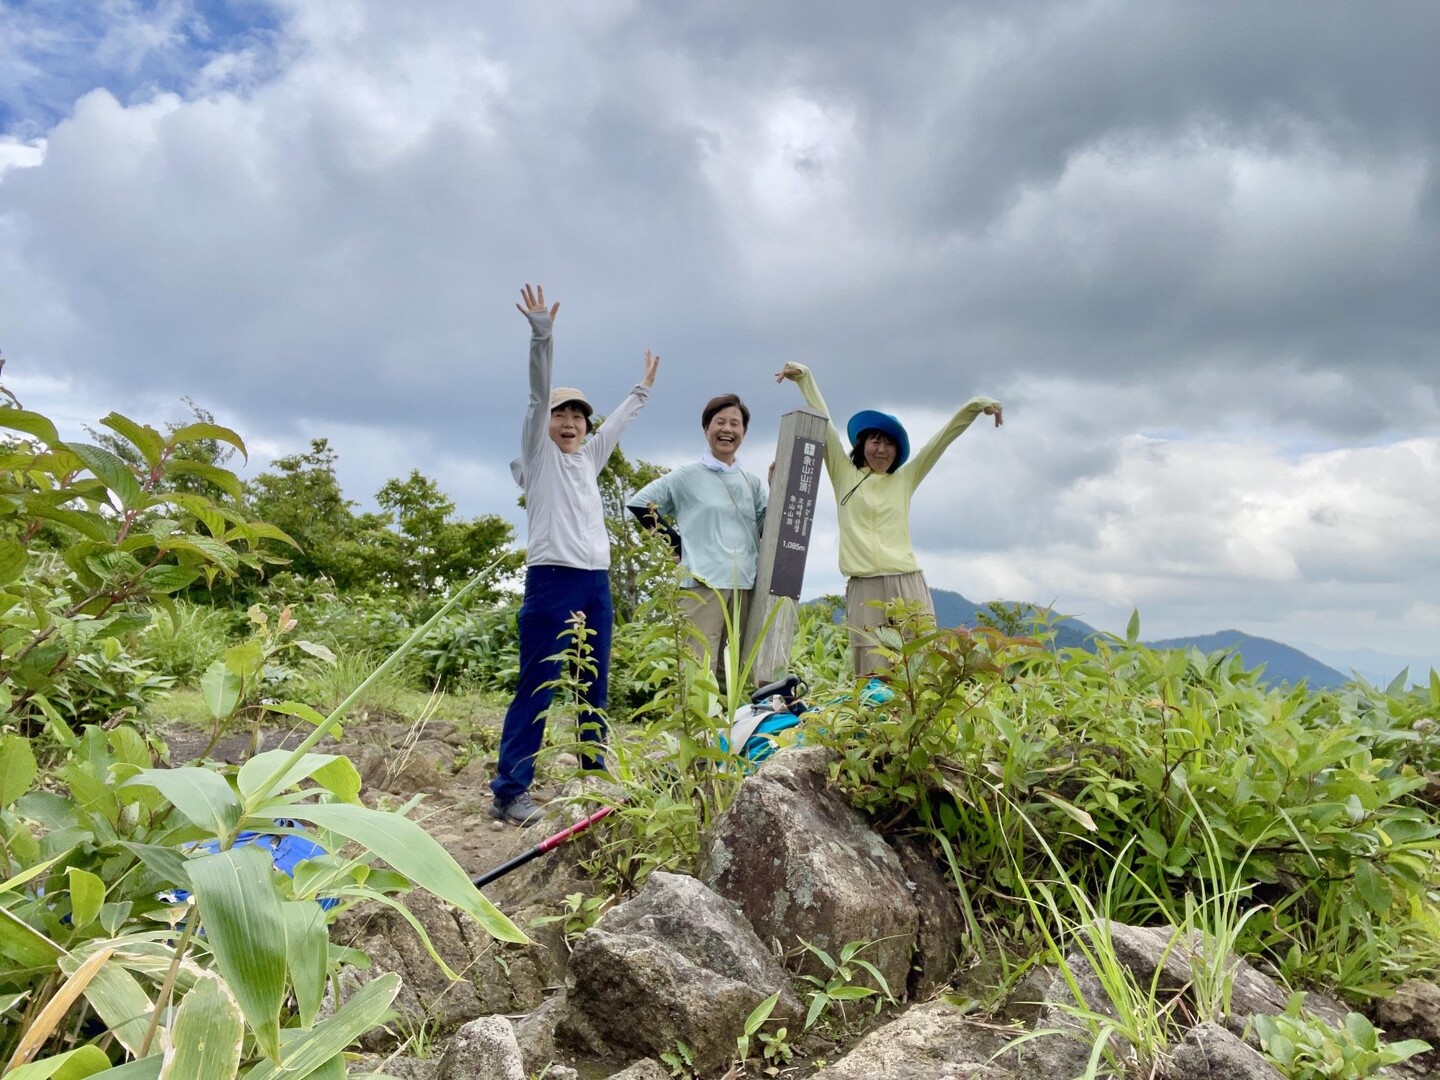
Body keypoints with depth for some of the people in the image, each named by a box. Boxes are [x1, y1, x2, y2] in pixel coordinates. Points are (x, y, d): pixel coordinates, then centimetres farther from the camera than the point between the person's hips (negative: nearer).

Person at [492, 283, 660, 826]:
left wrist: (643, 388, 45)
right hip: (552, 580, -7)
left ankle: (595, 772, 21)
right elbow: (538, 395, -9)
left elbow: (617, 422, 35)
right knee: (537, 686, -9)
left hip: (596, 582, 7)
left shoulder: (589, 458, 20)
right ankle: (509, 791, -6)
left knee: (596, 685, 11)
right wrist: (542, 335, -20)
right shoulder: (539, 453, 4)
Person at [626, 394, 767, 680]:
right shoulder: (688, 475, 4)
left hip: (746, 586, 5)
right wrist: (676, 540, 0)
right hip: (704, 584, -5)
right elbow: (639, 503, 5)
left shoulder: (752, 483, 15)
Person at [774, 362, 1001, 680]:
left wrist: (975, 406, 6)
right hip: (862, 590, -1)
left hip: (906, 585, 1)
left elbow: (942, 438, 14)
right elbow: (823, 423, 12)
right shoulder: (844, 474, 14)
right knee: (872, 674, -8)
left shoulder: (905, 480, 18)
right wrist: (804, 377, 11)